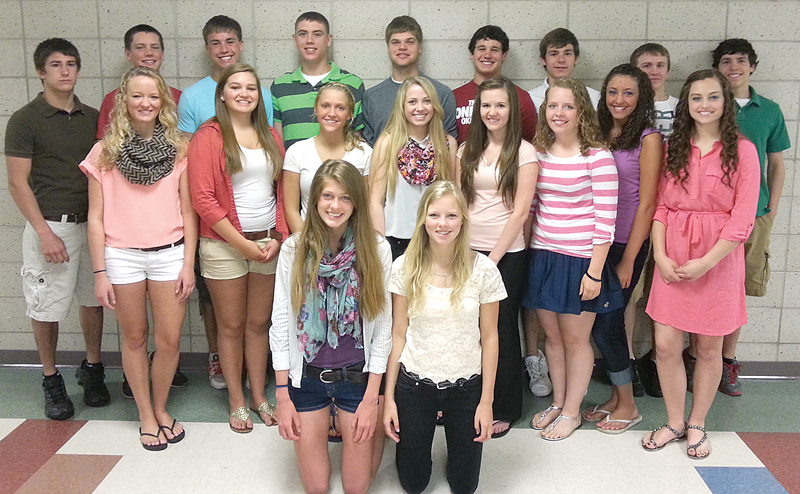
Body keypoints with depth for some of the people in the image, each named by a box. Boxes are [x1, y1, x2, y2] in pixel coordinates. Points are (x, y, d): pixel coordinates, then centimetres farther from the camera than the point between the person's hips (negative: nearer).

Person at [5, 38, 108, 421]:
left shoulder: (92, 117, 9)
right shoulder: (25, 120, -4)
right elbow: (18, 184, -7)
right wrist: (44, 232, -14)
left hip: (92, 224, 4)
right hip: (50, 226, -4)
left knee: (93, 299, 11)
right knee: (47, 307, 3)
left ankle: (92, 370, 28)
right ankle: (51, 381, 19)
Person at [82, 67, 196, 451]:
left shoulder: (179, 149, 3)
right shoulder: (105, 152, 0)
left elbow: (188, 211, 4)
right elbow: (96, 217, 1)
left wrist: (188, 263, -1)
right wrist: (100, 273, -3)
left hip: (169, 254, 1)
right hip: (122, 256, 0)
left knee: (169, 340, 3)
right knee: (134, 337, 11)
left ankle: (161, 409, 27)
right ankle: (146, 416, 27)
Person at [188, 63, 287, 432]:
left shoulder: (270, 137, 11)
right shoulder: (208, 137, -5)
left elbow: (282, 192, 12)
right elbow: (203, 198, -11)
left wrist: (279, 238, -2)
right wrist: (241, 243, -14)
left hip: (269, 244, 4)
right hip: (224, 245, -4)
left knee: (259, 323, 12)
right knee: (232, 325, 7)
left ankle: (259, 396, 26)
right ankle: (237, 402, 20)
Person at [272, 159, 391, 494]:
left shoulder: (377, 250, -9)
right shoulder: (294, 250, -8)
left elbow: (383, 326, -5)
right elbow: (280, 324, -4)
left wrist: (371, 399, -6)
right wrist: (282, 397, -4)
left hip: (357, 375, 0)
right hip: (306, 376, 1)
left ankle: (375, 428, 36)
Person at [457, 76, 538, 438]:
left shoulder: (524, 152, -4)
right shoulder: (467, 150, 10)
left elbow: (520, 211, -9)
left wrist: (493, 257, -11)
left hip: (507, 255, -4)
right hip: (467, 252, 4)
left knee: (501, 330, 4)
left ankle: (503, 410, 19)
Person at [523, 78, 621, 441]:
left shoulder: (597, 156, -11)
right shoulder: (538, 153, 5)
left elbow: (606, 218, -12)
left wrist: (594, 272, -14)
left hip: (580, 259, -5)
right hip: (543, 256, 5)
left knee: (575, 338, 8)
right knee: (552, 335, 15)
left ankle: (571, 411, 25)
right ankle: (557, 403, 33)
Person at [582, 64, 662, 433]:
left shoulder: (648, 138, -8)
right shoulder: (598, 134, 9)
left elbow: (646, 204, -11)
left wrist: (628, 260, -12)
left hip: (627, 243, -5)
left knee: (604, 323, -2)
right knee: (605, 321, 9)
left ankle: (627, 406, 16)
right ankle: (617, 397, 26)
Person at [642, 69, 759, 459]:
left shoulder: (741, 150, -3)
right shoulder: (674, 148, 8)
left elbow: (742, 218, -8)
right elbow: (660, 206, 4)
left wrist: (706, 262, -15)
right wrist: (660, 255, -8)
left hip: (717, 260, -2)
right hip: (672, 261, 3)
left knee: (709, 348, 9)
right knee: (666, 345, 3)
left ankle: (697, 424, 28)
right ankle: (674, 423, 22)